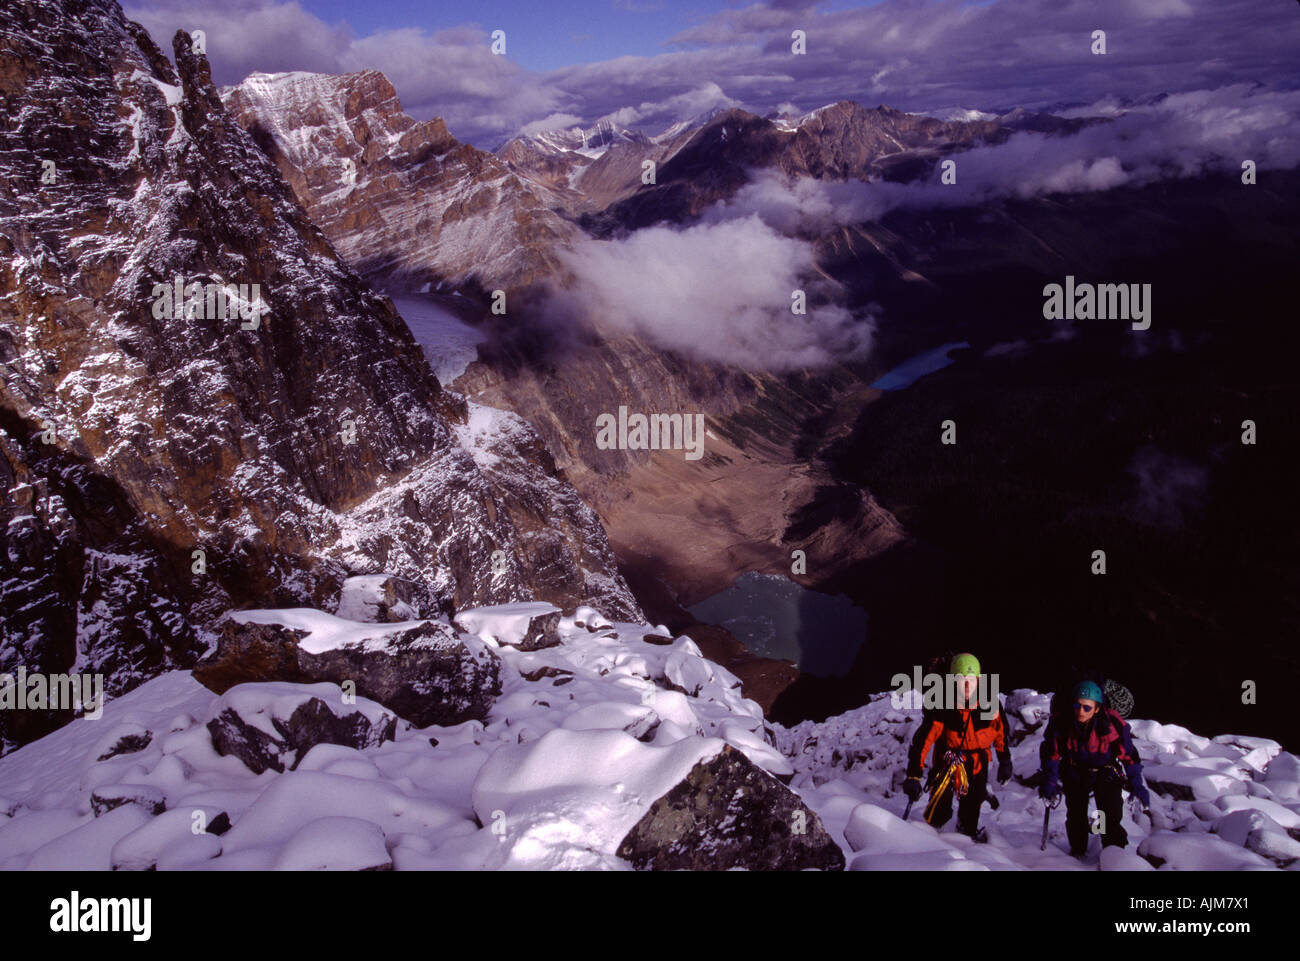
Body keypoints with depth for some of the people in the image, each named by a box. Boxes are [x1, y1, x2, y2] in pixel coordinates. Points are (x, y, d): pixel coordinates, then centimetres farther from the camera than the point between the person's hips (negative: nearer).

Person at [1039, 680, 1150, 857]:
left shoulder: (1112, 723, -26)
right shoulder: (1061, 723, -23)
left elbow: (1128, 754, -13)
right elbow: (1052, 753, -8)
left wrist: (1136, 784, -13)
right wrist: (1049, 781, -15)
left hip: (1105, 771, -1)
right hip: (1075, 774, 2)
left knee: (1111, 816, -11)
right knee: (1075, 815, 6)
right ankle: (1077, 849, 29)